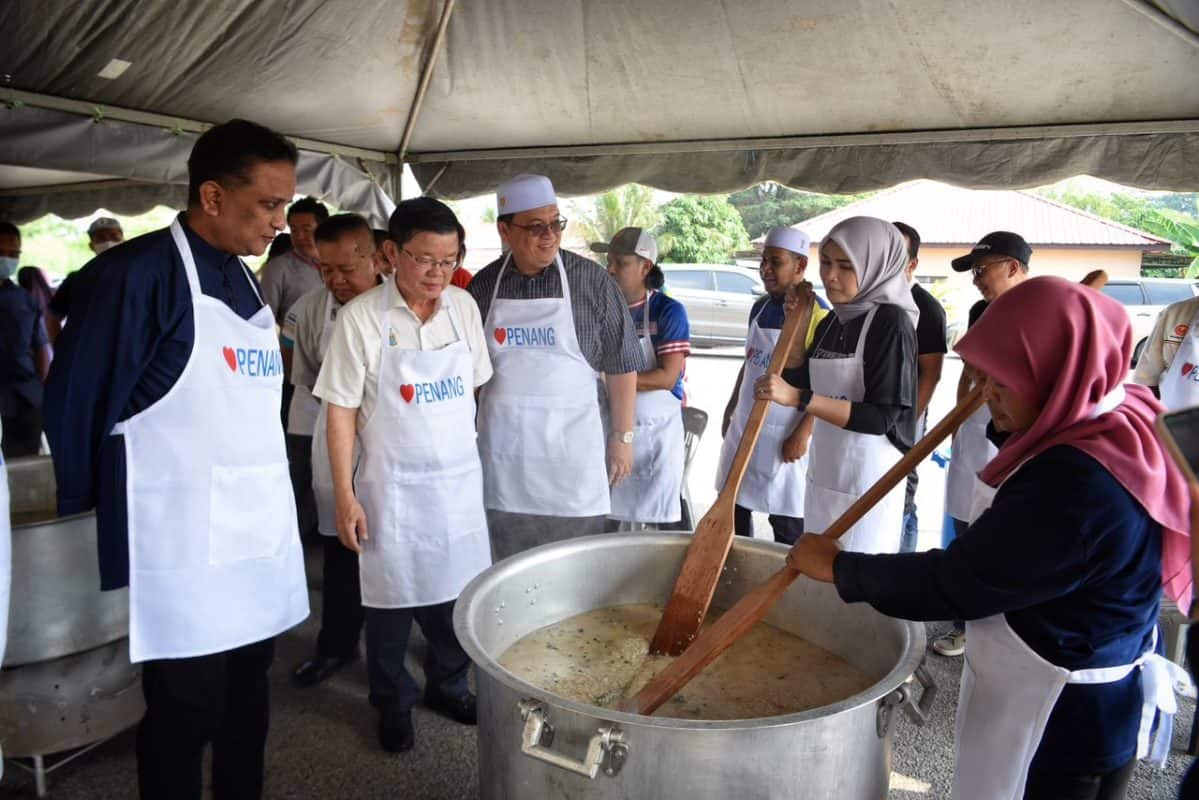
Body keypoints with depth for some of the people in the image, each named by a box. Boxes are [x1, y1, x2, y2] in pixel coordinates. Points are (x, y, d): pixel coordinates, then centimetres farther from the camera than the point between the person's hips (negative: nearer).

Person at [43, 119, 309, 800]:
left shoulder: (244, 278, 11)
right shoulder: (138, 272, -14)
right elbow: (78, 404, -10)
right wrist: (83, 515, -1)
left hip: (259, 528, 7)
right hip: (183, 538, -7)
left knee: (249, 693, 17)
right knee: (186, 707, 6)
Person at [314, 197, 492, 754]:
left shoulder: (463, 306, 0)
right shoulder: (361, 317, -12)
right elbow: (342, 411, -8)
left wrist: (479, 458, 11)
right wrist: (345, 497, -8)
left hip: (460, 478, 4)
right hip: (392, 485, -3)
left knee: (458, 591, 12)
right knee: (393, 599, 10)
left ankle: (447, 684, 36)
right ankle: (393, 703, 32)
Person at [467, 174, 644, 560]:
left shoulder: (593, 281, -5)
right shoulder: (482, 285, 3)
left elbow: (621, 364, 0)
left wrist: (623, 436, -1)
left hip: (572, 446, -2)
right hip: (503, 449, 2)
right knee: (506, 569, 12)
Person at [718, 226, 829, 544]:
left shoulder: (817, 314, -15)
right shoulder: (759, 308, 8)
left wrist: (802, 434, -19)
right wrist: (730, 409, 19)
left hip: (785, 435, -7)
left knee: (787, 524, 3)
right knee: (733, 508, 15)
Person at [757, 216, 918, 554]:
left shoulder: (891, 322, -16)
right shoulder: (833, 320, 7)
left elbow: (882, 417, -22)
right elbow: (797, 381, 11)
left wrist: (798, 398, -28)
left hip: (866, 476, -8)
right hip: (823, 472, 8)